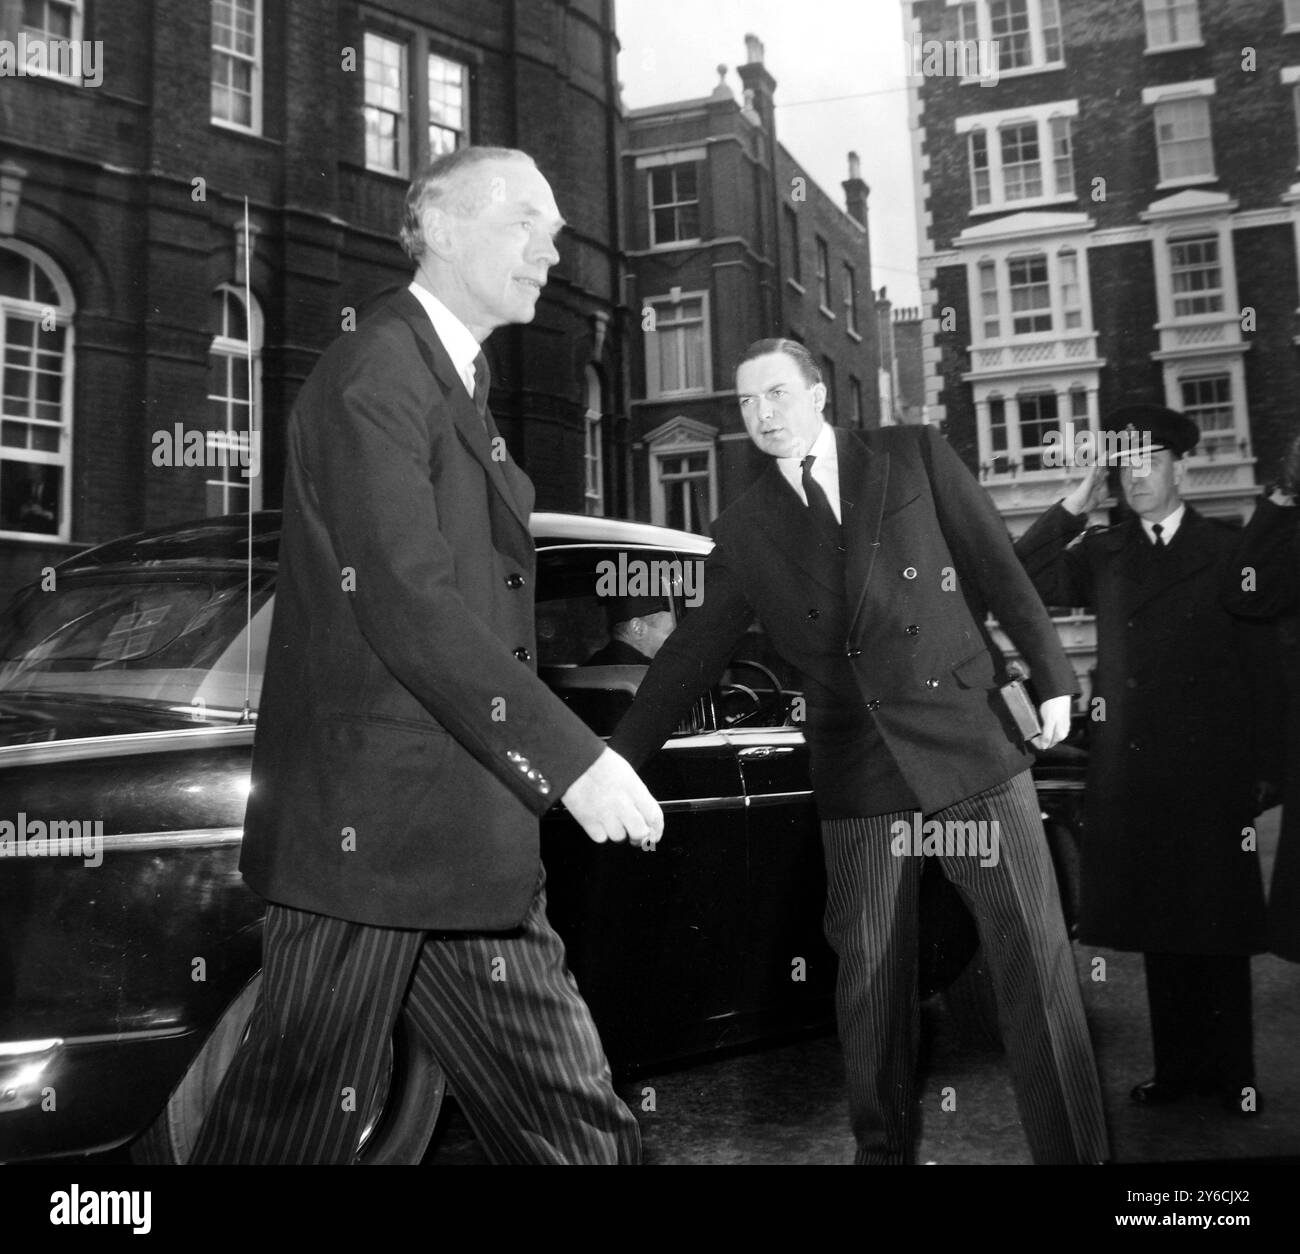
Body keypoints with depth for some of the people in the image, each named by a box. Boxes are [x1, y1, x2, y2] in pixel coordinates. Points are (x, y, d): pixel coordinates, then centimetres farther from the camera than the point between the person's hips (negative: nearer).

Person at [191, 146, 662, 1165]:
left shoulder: (463, 388, 20)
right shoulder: (375, 375, -10)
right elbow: (407, 600, -21)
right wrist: (572, 758, -21)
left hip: (469, 843, 9)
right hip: (368, 830, -9)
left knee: (573, 1123, 11)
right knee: (297, 1127, 5)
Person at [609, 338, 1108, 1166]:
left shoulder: (914, 455, 6)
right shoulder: (744, 532, 10)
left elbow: (998, 565, 4)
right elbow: (691, 655, 12)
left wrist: (1052, 675, -1)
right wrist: (618, 758, 9)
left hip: (972, 741, -1)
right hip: (858, 776, 2)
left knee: (1038, 959, 1)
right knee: (870, 977, 7)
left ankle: (1077, 1150, 15)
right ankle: (884, 1149, 25)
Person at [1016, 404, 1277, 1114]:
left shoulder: (1225, 551, 5)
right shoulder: (1103, 554, 11)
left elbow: (1258, 657, 3)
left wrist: (1258, 761, -3)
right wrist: (1072, 508, -5)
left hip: (1211, 770, -2)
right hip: (1130, 772, 2)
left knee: (1218, 927, 5)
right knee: (1156, 925, 10)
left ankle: (1229, 1073, 18)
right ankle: (1177, 1065, 22)